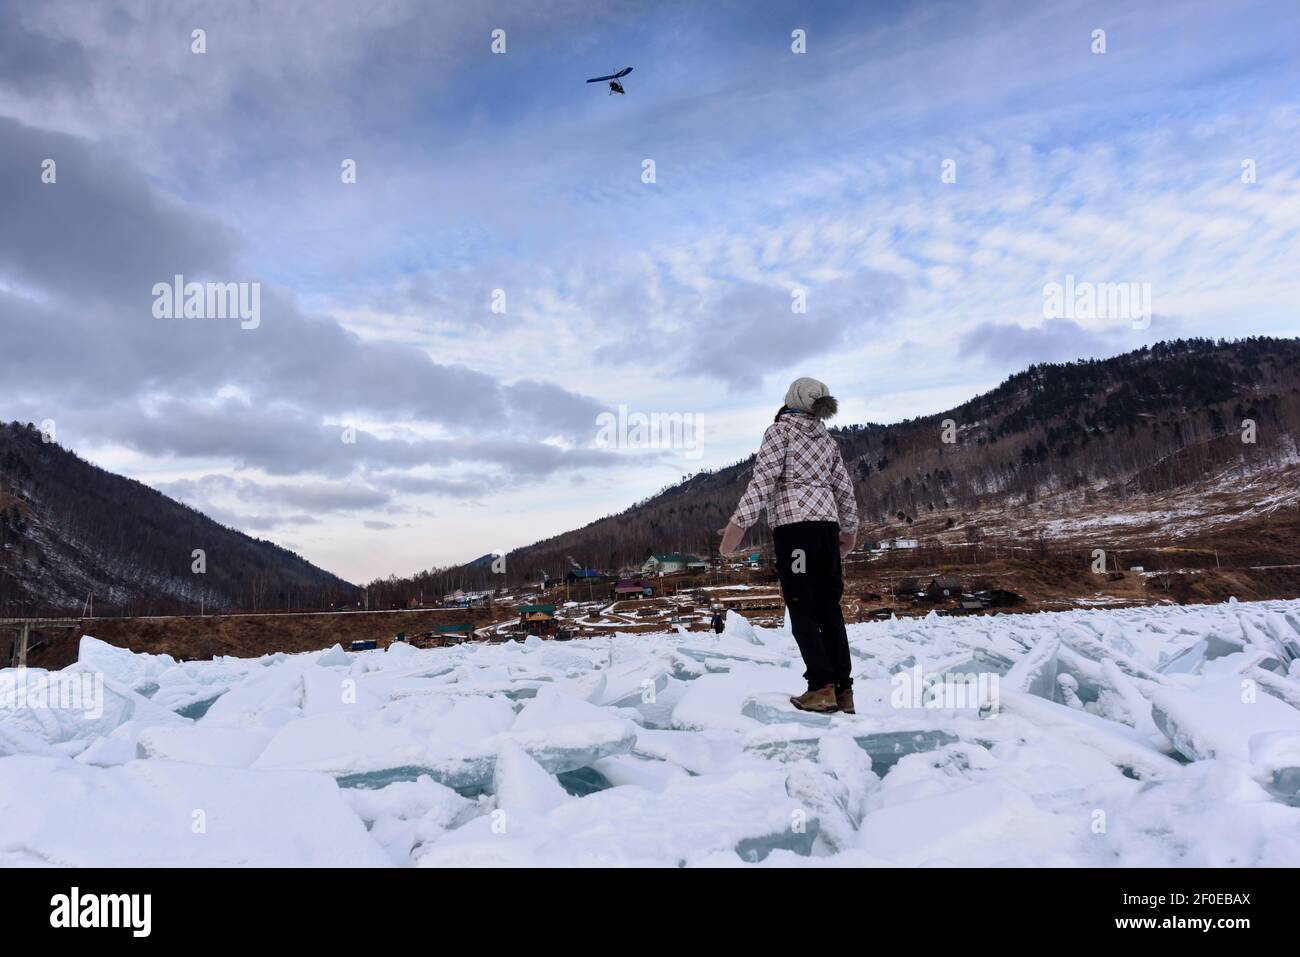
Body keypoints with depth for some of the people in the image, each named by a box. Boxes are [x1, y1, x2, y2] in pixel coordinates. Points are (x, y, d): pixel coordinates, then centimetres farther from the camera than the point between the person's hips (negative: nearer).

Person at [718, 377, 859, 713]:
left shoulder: (780, 430, 1)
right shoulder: (828, 440, 18)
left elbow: (764, 479, -10)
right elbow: (845, 490, 19)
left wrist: (739, 522, -14)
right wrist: (849, 530, 31)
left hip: (794, 522, -5)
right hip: (827, 523, 6)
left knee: (802, 607, -4)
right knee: (829, 607, 7)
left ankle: (822, 687, -11)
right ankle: (844, 690, 5)